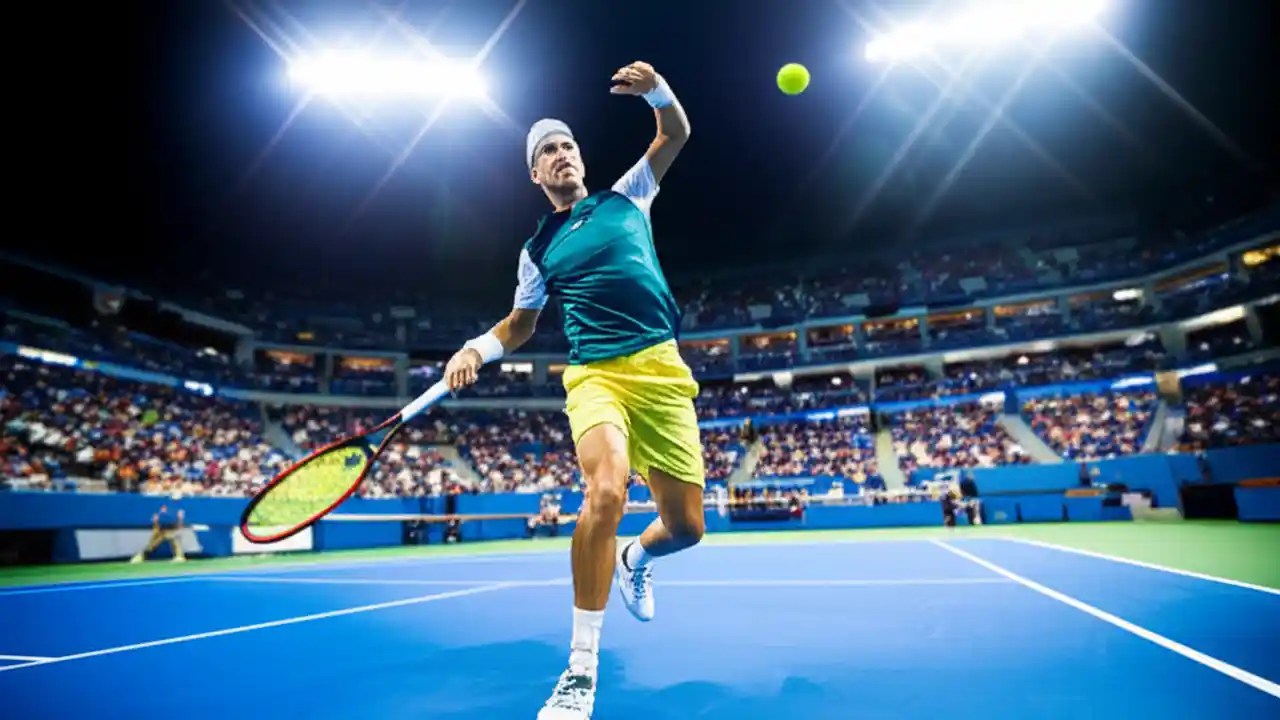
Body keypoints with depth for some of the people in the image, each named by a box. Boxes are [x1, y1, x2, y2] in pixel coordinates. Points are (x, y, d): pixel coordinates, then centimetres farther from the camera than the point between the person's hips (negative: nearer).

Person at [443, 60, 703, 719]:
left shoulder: (626, 197, 16)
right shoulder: (539, 249, 15)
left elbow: (676, 135, 14)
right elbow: (520, 325, 22)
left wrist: (655, 89, -6)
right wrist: (477, 349, 3)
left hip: (662, 372, 2)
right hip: (595, 376, -1)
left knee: (685, 526, 2)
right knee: (606, 491, -30)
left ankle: (635, 559, 41)